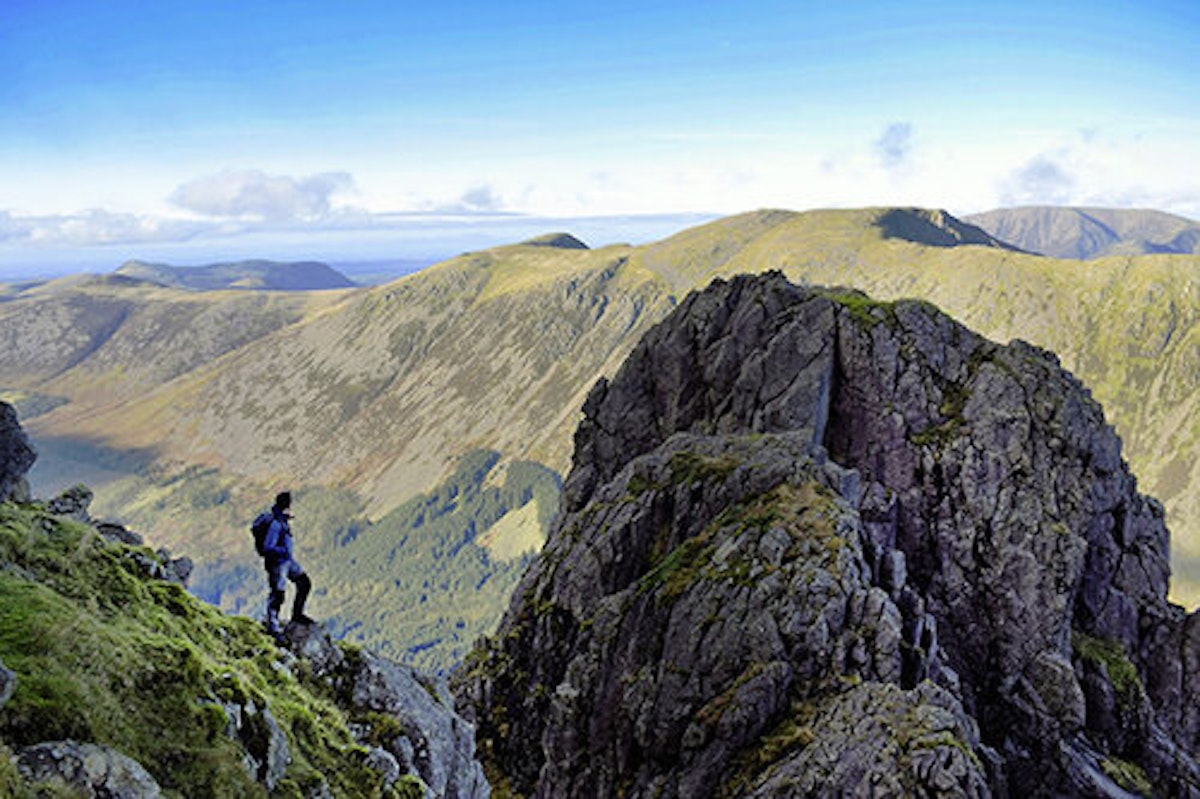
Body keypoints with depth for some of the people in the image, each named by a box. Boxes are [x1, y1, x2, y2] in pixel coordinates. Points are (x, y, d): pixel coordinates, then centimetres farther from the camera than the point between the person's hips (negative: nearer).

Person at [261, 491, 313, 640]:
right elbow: (268, 547, -27)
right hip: (278, 562, -9)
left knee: (304, 583, 13)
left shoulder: (283, 519, 4)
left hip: (288, 560, 10)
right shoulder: (275, 523, -26)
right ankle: (272, 627, 15)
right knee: (277, 595, 1)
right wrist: (285, 551, -23)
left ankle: (297, 614, 24)